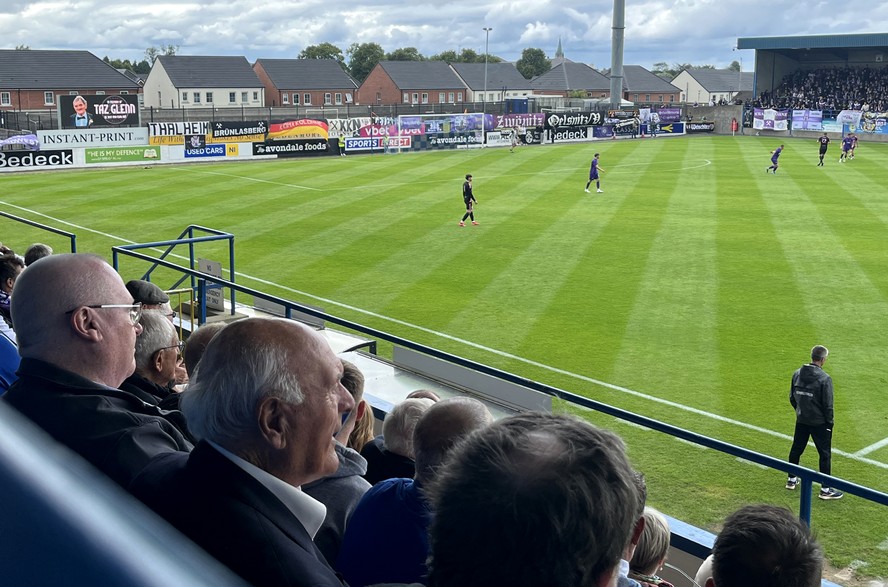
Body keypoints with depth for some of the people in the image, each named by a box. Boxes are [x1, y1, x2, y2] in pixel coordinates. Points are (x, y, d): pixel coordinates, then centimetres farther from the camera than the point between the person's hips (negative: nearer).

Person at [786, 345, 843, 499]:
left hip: (801, 420, 6)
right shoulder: (824, 378, -20)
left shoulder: (797, 374, -2)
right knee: (825, 454, 5)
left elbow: (792, 397, 7)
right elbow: (828, 404, -16)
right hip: (819, 422, -6)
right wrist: (829, 420, -3)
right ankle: (825, 489, 9)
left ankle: (792, 480, 31)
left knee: (796, 449, 19)